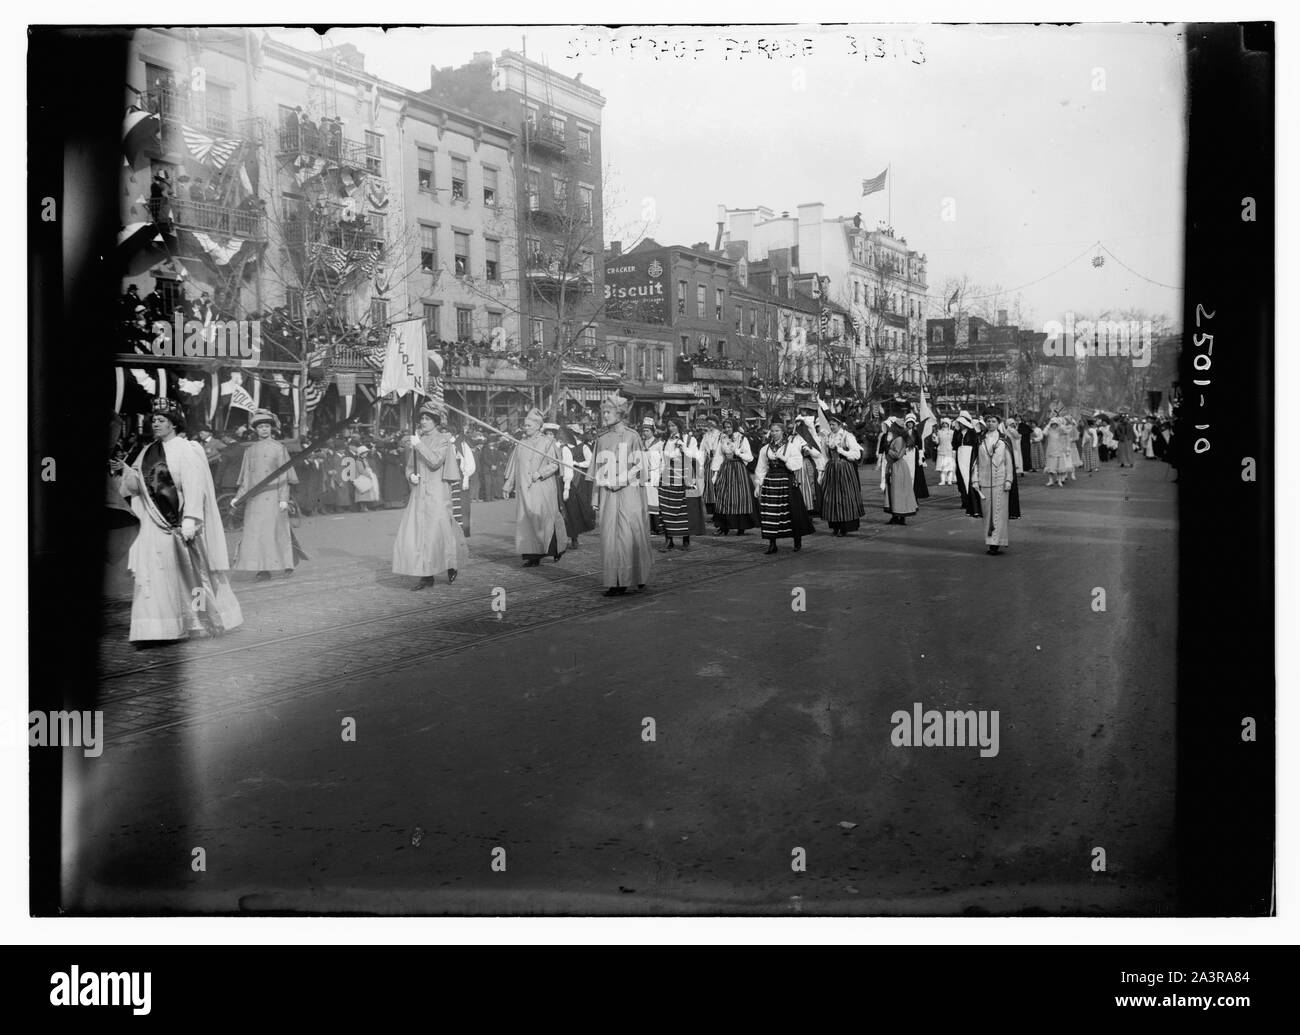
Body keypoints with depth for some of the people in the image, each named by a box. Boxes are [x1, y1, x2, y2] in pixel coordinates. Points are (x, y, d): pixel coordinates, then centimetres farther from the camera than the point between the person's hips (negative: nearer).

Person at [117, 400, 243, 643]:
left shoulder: (186, 451, -7)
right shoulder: (147, 452, 11)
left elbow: (193, 488, -13)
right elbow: (139, 485, 12)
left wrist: (189, 523, -20)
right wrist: (125, 471, -7)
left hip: (178, 522, -5)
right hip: (154, 523, 5)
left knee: (187, 573, 4)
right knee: (151, 575, -2)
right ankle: (152, 630, 1)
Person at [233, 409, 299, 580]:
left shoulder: (279, 448, 3)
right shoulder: (250, 450, 13)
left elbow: (283, 475, 0)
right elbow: (245, 477, 13)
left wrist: (283, 498, -6)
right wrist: (238, 497, 4)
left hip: (272, 495, -3)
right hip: (254, 497, 3)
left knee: (276, 530, -4)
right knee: (254, 532, -2)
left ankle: (288, 562, 11)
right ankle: (262, 569, 0)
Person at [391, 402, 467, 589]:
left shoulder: (443, 440, -1)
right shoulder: (418, 440, 14)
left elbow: (435, 462, -15)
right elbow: (409, 466, 20)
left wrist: (419, 446, -14)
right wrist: (411, 476, 0)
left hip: (436, 492, -5)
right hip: (418, 492, 5)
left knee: (438, 530, -7)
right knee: (416, 532, -2)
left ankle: (452, 565, 19)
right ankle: (426, 576, 2)